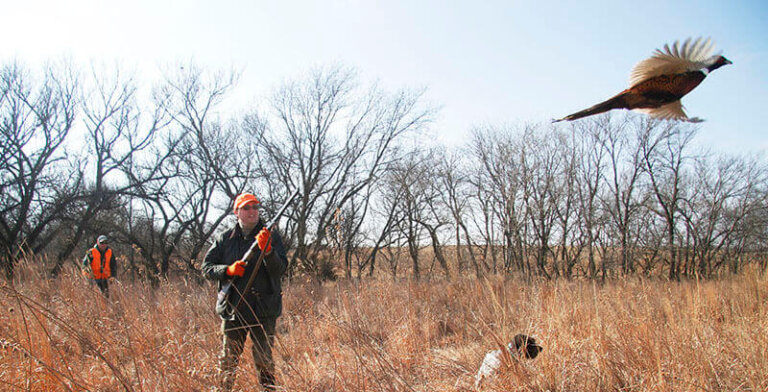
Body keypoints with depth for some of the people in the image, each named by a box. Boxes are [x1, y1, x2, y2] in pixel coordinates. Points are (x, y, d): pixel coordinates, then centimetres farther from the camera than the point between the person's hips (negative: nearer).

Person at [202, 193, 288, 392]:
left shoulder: (271, 236, 2)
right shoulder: (225, 239, 8)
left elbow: (280, 269, -9)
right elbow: (206, 267, 7)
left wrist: (267, 250, -27)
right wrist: (228, 270, -12)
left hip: (263, 310, -2)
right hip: (232, 308, 2)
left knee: (265, 361, 6)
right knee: (227, 361, 9)